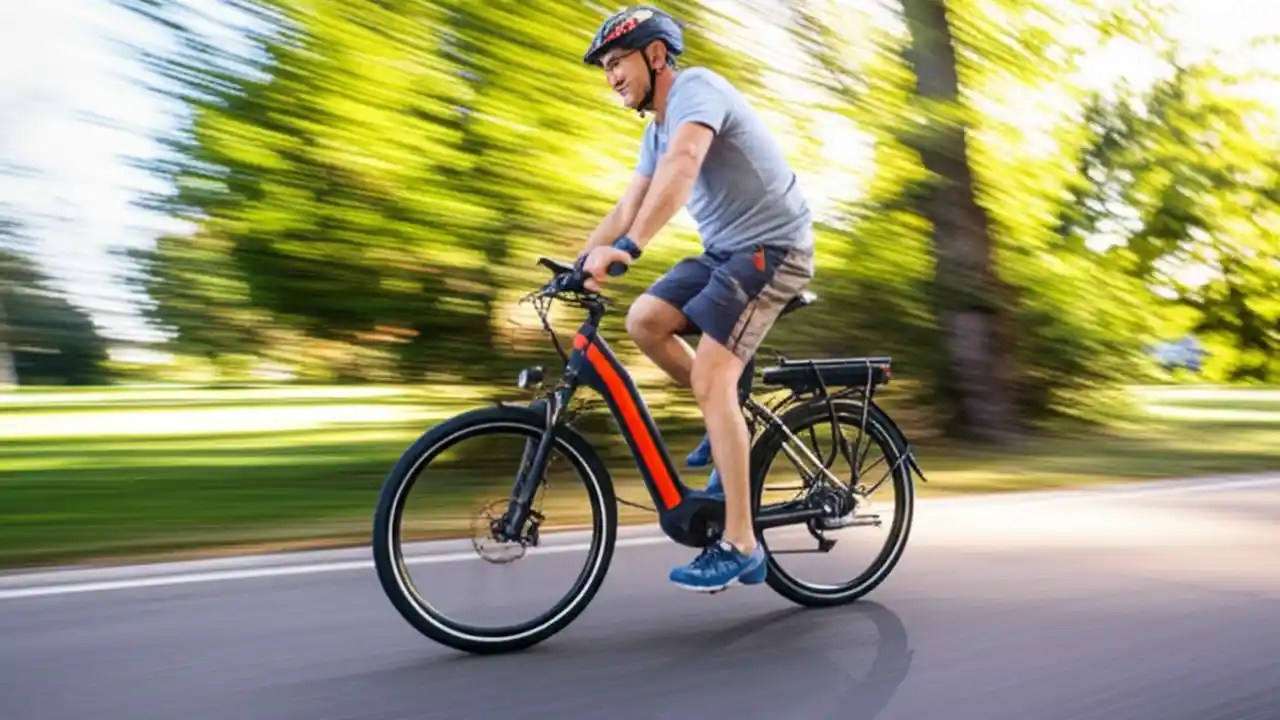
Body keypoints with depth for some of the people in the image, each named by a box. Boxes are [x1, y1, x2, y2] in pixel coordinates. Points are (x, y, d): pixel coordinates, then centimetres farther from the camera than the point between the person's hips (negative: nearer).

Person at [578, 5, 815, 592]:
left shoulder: (696, 87, -14)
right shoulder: (657, 129, 15)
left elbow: (683, 163, -34)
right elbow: (629, 206, 13)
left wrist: (625, 249, -45)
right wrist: (577, 265, 3)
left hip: (771, 247, -9)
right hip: (725, 250, 9)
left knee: (711, 377, -19)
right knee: (644, 320, -5)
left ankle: (740, 547, -14)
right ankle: (730, 418, 13)